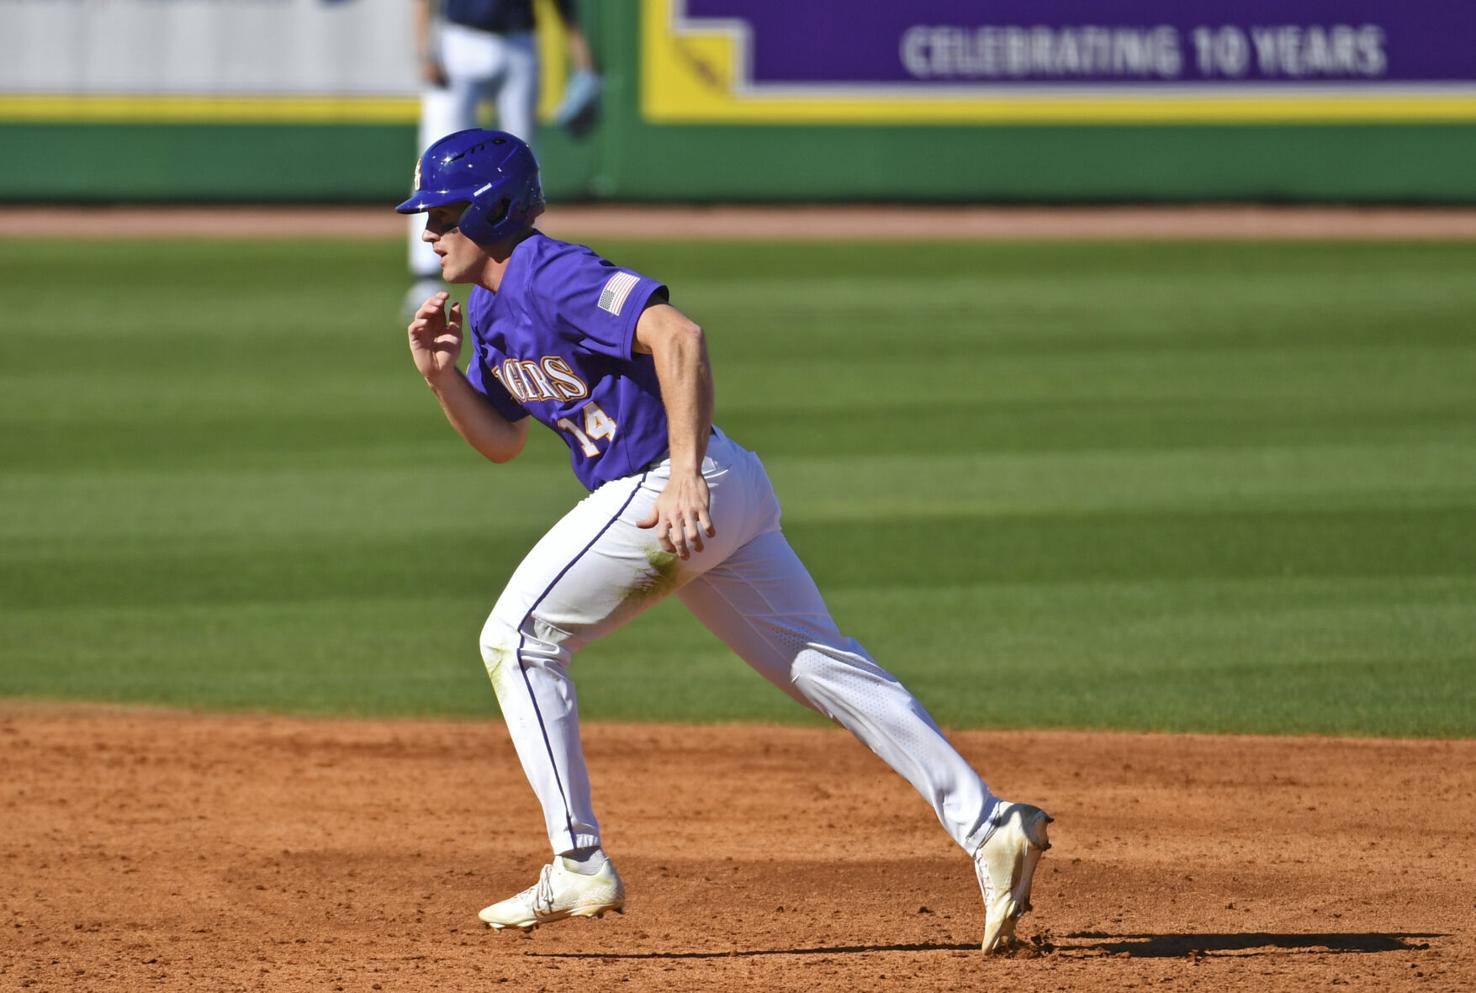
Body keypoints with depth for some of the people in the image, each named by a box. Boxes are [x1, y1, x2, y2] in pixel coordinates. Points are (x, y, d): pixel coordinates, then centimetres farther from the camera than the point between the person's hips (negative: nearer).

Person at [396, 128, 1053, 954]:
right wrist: (442, 374, 8)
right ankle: (987, 823, -2)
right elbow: (502, 440, 25)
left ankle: (579, 866, -2)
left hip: (671, 488, -10)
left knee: (519, 639, -1)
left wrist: (685, 473, -33)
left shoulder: (552, 276, -14)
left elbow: (678, 336, -27)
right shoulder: (489, 309, 17)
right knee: (826, 665, 5)